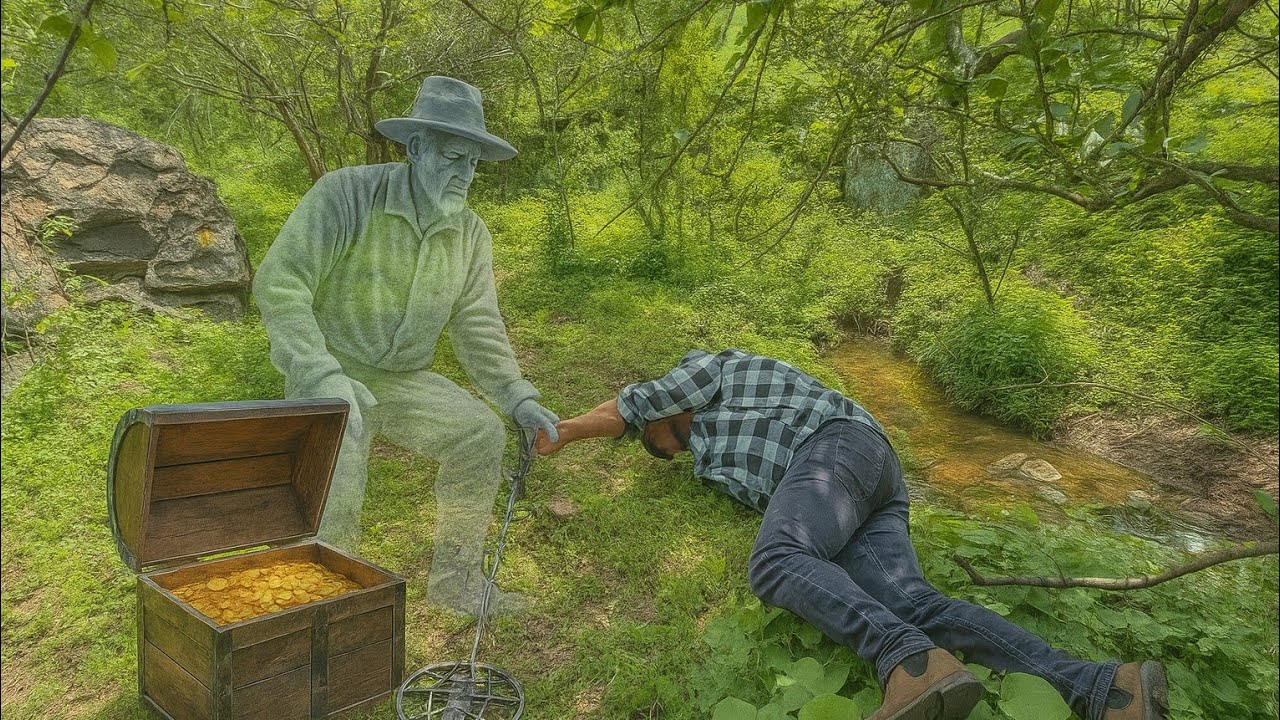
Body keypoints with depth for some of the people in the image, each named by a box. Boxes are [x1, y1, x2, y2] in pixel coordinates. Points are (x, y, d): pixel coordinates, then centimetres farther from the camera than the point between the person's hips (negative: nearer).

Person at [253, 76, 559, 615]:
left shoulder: (471, 234, -2)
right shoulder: (347, 193, -18)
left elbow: (477, 325, 0)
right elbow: (278, 284, -23)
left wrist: (518, 397, -13)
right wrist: (323, 377, -36)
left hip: (403, 380, 5)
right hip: (326, 378, -4)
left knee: (482, 434, -14)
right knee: (335, 494, -24)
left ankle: (455, 581, 3)